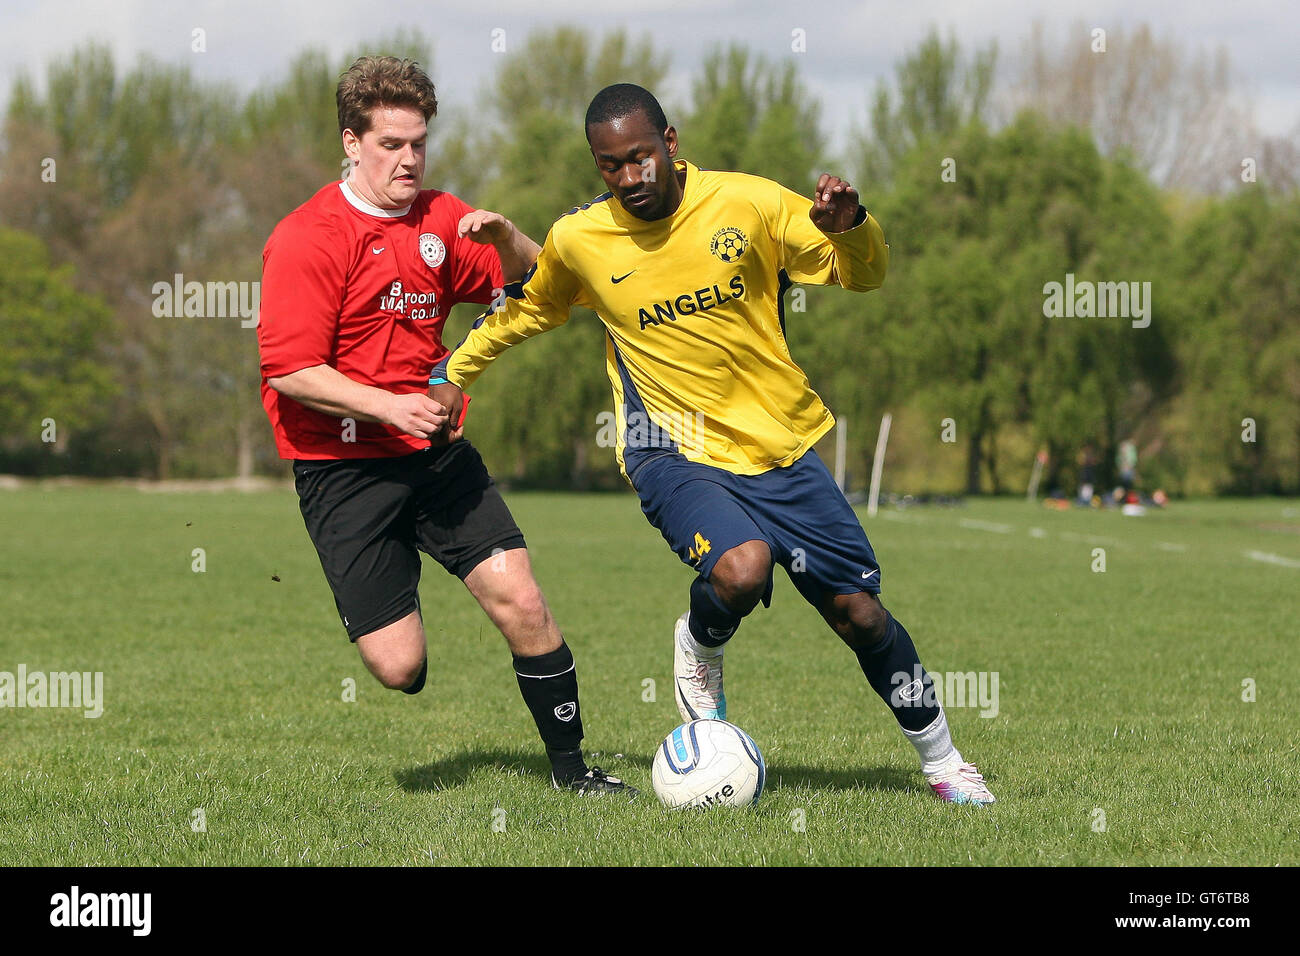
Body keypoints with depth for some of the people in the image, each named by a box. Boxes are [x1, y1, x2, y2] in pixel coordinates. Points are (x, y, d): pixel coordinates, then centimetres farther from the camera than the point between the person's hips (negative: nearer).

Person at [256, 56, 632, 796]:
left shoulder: (441, 220, 9)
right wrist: (385, 406, -24)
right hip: (343, 468, -5)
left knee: (521, 602, -9)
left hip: (437, 454, 5)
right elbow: (288, 372, -14)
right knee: (399, 666, -8)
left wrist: (504, 237, -4)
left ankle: (571, 767, 6)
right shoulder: (306, 240, -10)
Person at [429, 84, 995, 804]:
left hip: (782, 447, 2)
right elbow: (524, 307, 18)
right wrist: (452, 372, 20)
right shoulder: (578, 239, -4)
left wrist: (848, 225, -22)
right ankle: (700, 648, 4)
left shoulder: (748, 203, -7)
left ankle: (939, 758, 24)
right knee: (741, 569, -32)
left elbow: (864, 275, -1)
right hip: (675, 454, -2)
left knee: (860, 612, 2)